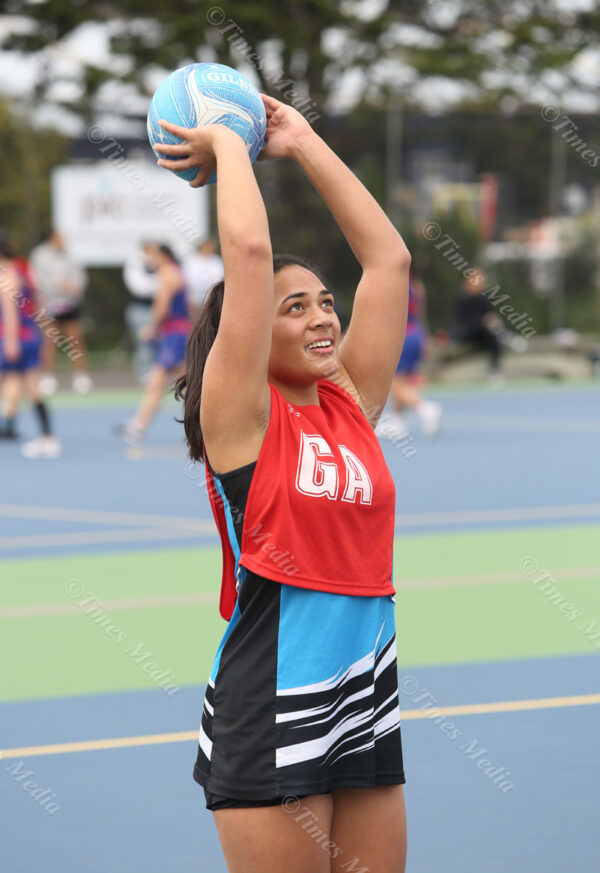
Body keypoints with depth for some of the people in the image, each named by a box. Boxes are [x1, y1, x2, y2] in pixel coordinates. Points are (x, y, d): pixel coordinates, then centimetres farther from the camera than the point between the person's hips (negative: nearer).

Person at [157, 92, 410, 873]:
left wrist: (302, 143, 11)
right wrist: (227, 145, -1)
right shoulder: (243, 415, -5)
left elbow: (390, 260, 11)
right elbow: (249, 250, -14)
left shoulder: (351, 403, 10)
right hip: (271, 713, -6)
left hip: (366, 703, 6)